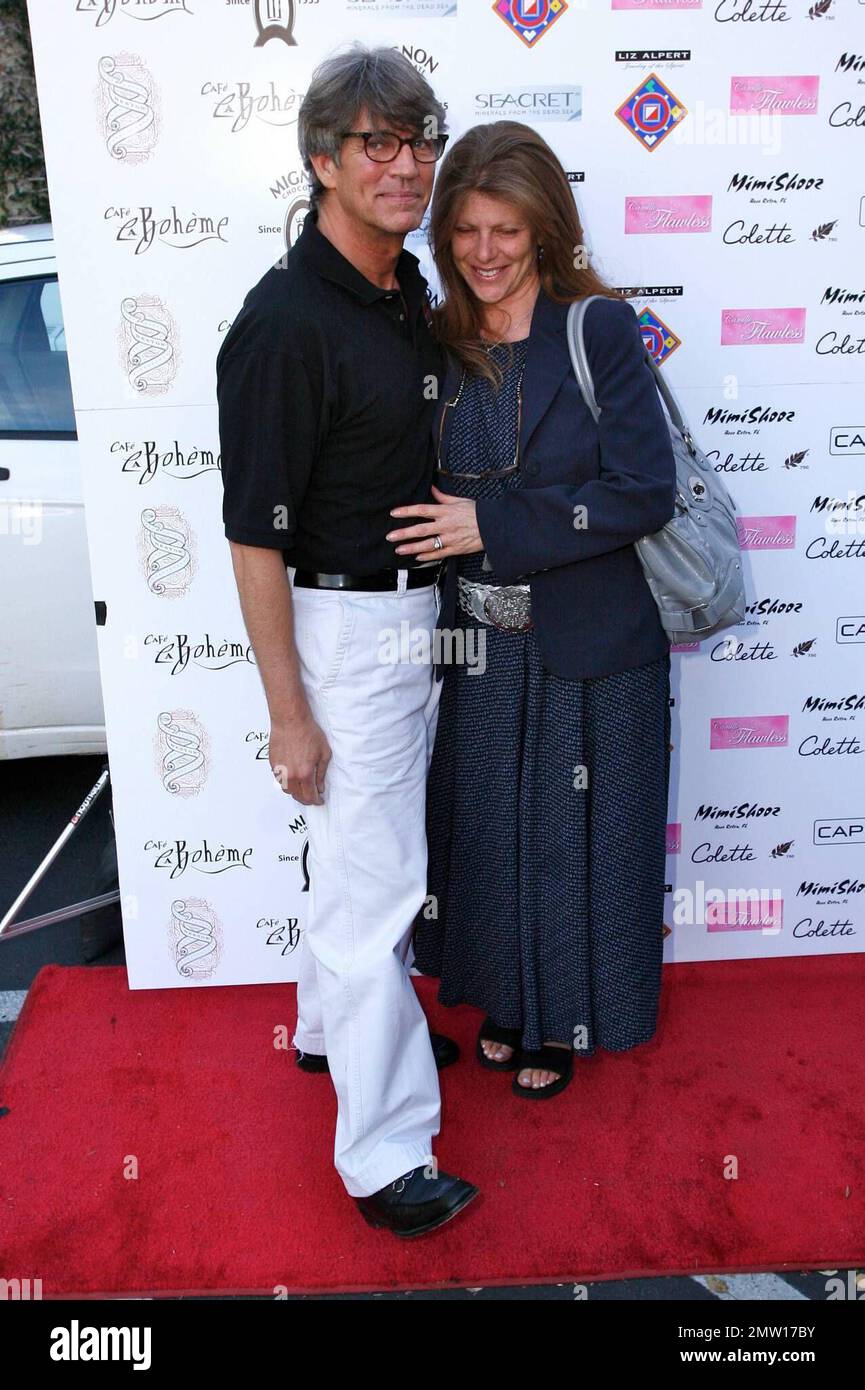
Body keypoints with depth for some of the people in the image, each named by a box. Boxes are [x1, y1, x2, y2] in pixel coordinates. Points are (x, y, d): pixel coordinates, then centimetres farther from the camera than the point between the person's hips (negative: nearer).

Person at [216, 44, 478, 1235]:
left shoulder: (409, 290, 8)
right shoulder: (285, 321, -19)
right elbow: (256, 535, -20)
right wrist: (289, 714, -19)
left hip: (420, 614, 9)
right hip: (343, 626, -8)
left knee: (362, 861, 21)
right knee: (375, 883, -2)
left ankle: (332, 1027, 43)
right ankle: (386, 1158, 13)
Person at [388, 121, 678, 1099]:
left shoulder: (600, 331, -10)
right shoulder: (439, 346, 3)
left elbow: (645, 494, -17)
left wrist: (493, 524, -19)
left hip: (589, 648, -4)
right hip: (479, 644, 4)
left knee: (573, 835, 10)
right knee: (488, 828, 16)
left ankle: (565, 1018, 35)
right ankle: (506, 997, 41)